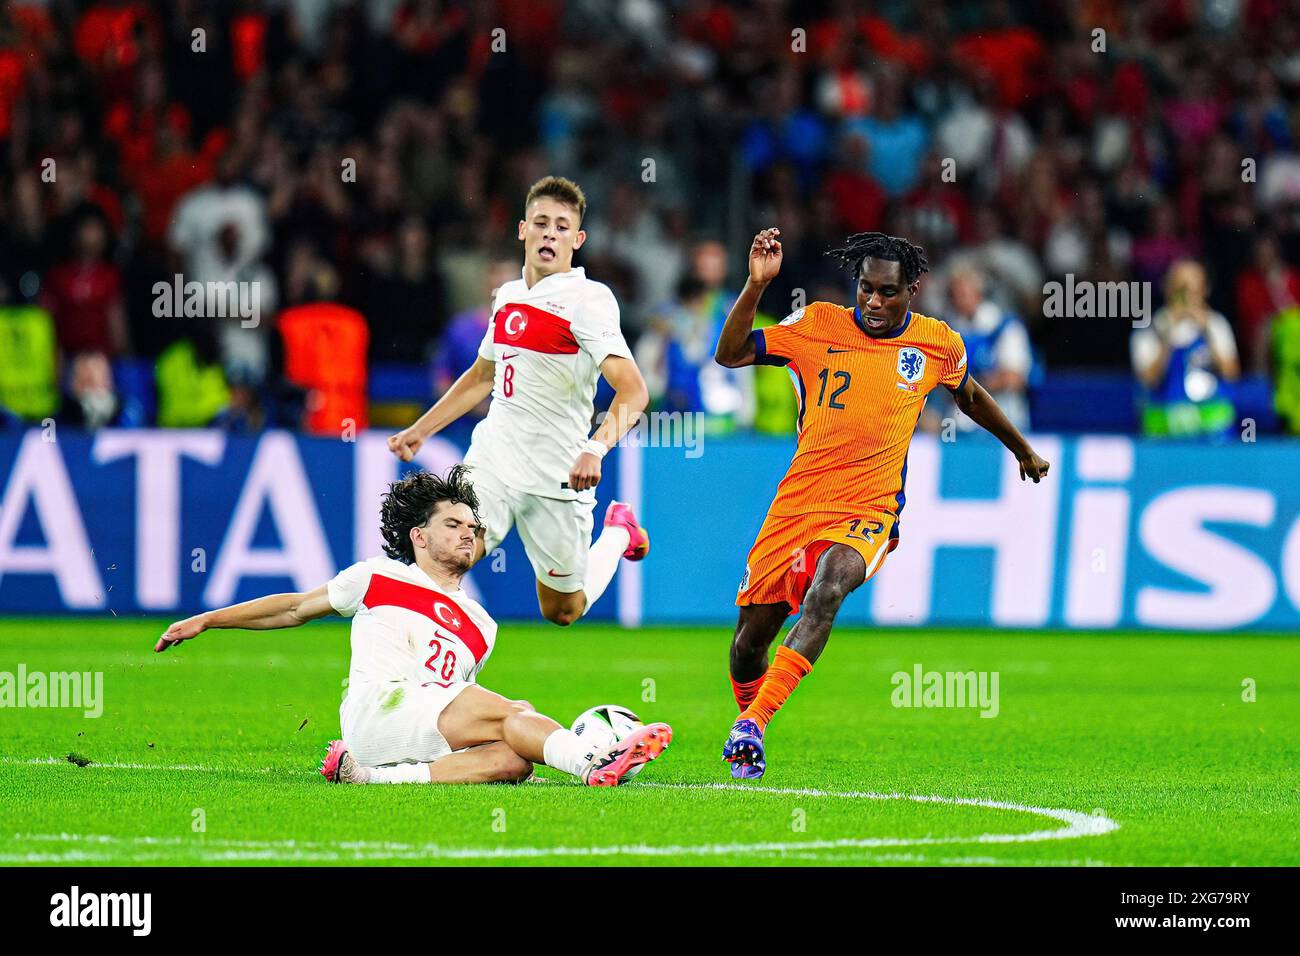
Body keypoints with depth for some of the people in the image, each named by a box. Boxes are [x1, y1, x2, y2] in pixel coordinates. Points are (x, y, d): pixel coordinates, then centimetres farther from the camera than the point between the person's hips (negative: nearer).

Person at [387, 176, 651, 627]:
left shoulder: (588, 299, -12)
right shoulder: (508, 296, 9)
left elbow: (633, 390, -23)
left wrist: (595, 449, -38)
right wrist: (419, 430, 25)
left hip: (557, 479, -4)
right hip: (492, 462, 4)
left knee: (562, 612, 11)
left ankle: (618, 533, 37)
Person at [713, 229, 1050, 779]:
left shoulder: (938, 345, 4)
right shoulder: (818, 325, 0)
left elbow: (970, 398, 25)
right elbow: (730, 354, -4)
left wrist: (1023, 450, 39)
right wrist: (756, 284, -17)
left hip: (868, 512, -2)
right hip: (797, 504, 2)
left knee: (826, 591, -34)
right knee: (749, 643, 3)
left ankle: (751, 725, -38)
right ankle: (747, 734, 33)